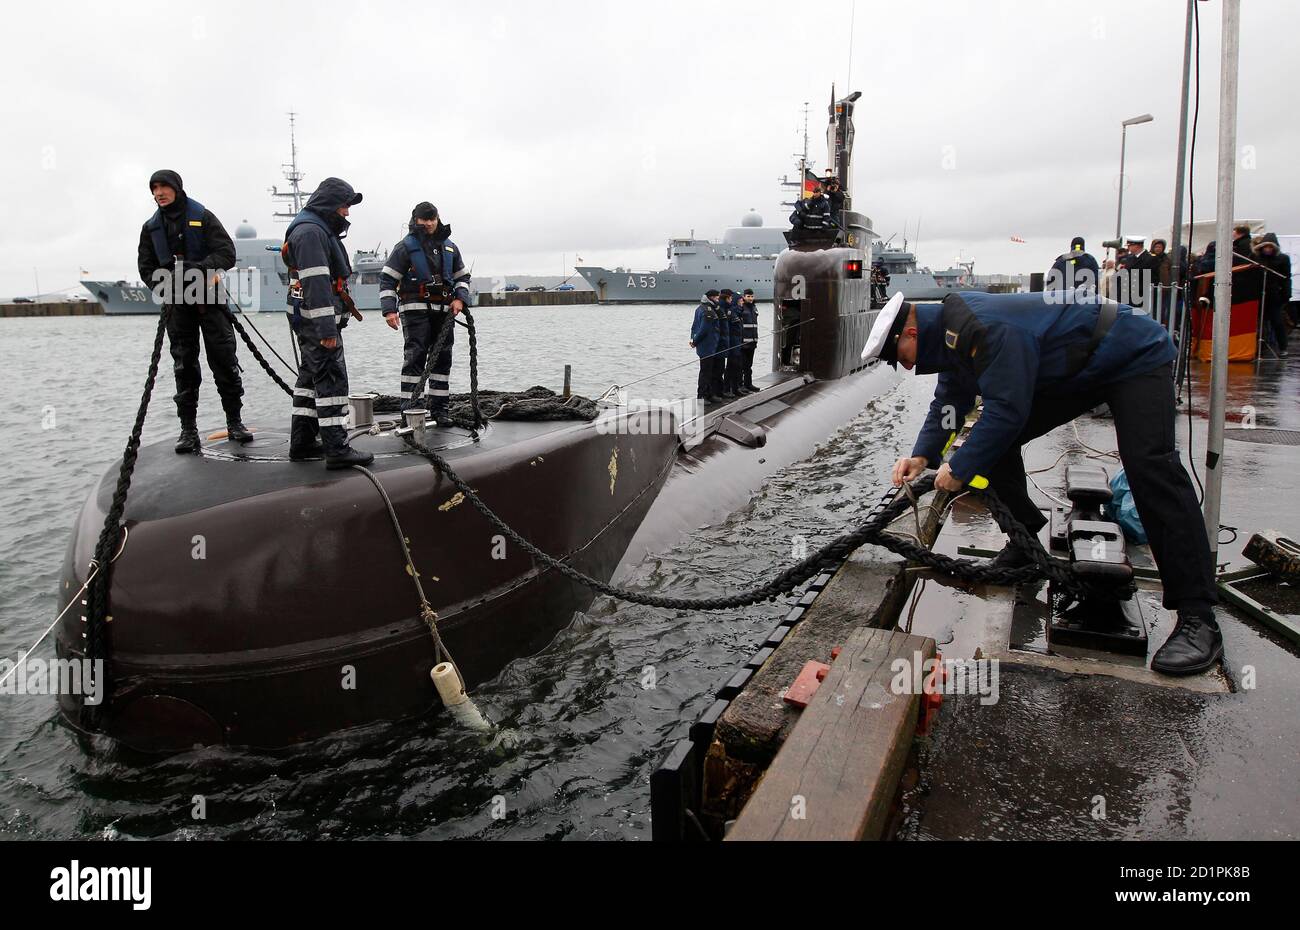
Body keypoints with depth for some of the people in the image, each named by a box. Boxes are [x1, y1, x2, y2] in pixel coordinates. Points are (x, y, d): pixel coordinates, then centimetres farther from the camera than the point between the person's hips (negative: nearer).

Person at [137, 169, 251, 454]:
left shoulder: (203, 217, 3)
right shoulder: (151, 228, 11)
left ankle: (235, 422, 6)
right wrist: (169, 289, -9)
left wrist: (198, 268, -22)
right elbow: (147, 269, 9)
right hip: (177, 305, 3)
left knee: (224, 360, -4)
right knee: (184, 366, 2)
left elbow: (227, 253, -7)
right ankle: (188, 428, 5)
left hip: (210, 300, -2)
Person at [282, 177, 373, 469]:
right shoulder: (310, 231, -14)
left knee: (311, 376, 14)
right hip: (318, 320, -11)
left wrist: (329, 323, 27)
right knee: (332, 378, -12)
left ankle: (302, 442, 22)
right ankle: (337, 449, -13)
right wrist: (327, 328, -27)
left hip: (312, 321, 11)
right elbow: (316, 282, -23)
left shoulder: (320, 229, 21)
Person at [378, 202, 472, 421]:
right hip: (415, 310, -5)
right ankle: (410, 408, -8)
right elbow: (388, 280, -2)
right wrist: (389, 310, -13)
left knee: (443, 358, 7)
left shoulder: (449, 247, 15)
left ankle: (438, 408, 15)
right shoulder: (405, 247, 0)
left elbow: (463, 276, 22)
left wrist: (460, 298, 3)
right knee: (415, 357, -10)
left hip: (444, 311, 5)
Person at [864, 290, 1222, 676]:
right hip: (1073, 371, 10)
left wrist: (960, 467, -25)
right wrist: (922, 455, -10)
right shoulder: (950, 332, -1)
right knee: (994, 441, 2)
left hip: (1137, 358, -10)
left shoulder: (984, 329, -34)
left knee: (1149, 466, -24)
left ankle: (1198, 619, -23)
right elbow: (949, 403, 5)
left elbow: (1007, 409, -35)